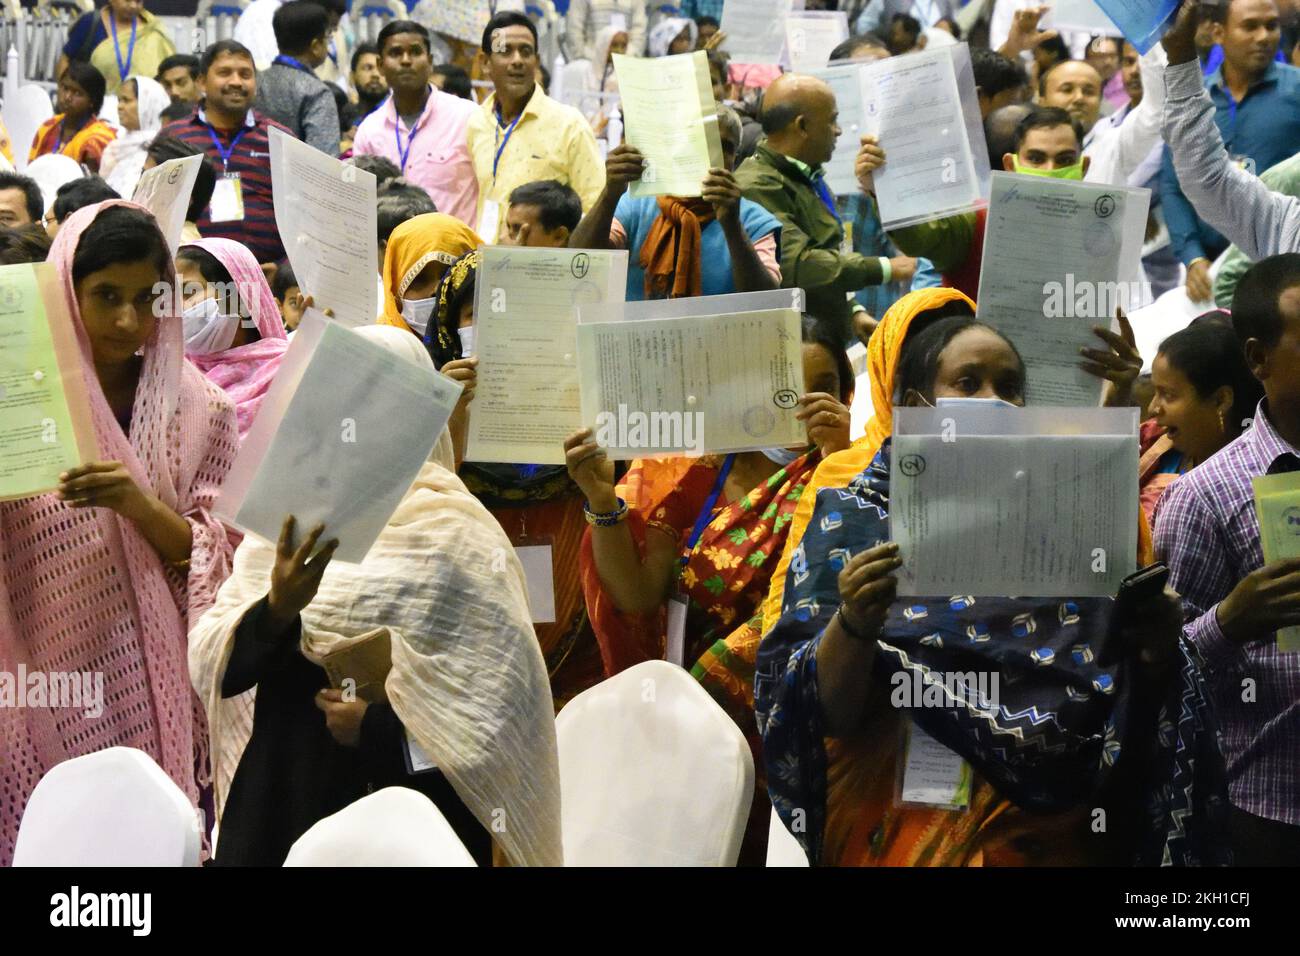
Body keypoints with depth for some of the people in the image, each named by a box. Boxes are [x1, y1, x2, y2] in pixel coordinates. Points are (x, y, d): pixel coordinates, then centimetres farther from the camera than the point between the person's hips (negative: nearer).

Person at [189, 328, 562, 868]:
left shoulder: (454, 535, -8)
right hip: (278, 806, 4)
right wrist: (277, 608, -19)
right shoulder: (288, 519, 4)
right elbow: (209, 667, -3)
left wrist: (380, 728, -18)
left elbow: (510, 700, -13)